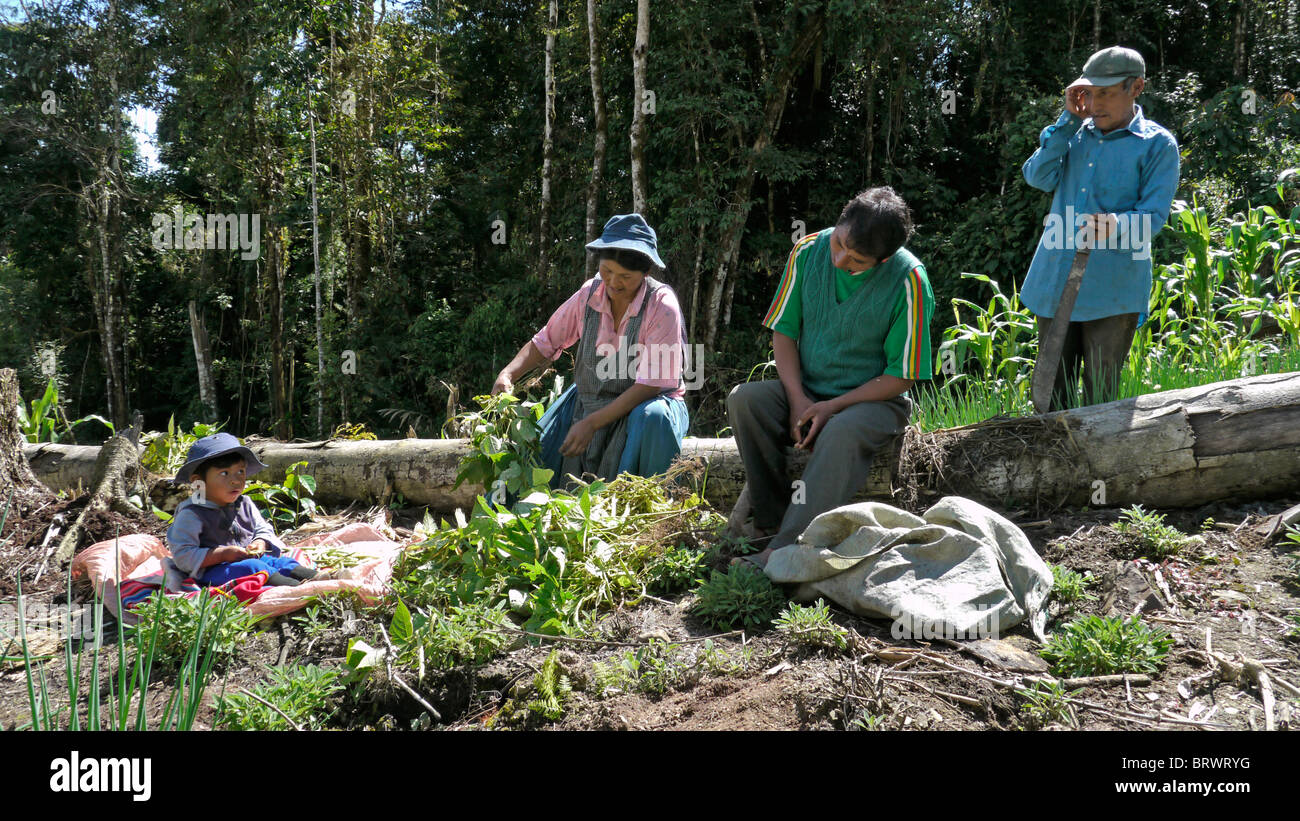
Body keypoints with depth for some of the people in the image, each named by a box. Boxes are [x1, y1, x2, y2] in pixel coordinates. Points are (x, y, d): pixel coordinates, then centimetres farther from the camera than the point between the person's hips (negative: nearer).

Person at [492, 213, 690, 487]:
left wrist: (592, 423, -27)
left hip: (647, 403, -4)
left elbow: (650, 384, -22)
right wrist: (508, 374, -11)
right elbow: (545, 342, 8)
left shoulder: (662, 305, -19)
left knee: (653, 417, -38)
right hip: (587, 400, 4)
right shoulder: (590, 293, -5)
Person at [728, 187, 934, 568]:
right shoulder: (808, 252, -5)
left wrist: (832, 407, -19)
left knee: (841, 433, -37)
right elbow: (783, 331, 2)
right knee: (743, 399, -23)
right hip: (806, 390, 4)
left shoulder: (908, 280, -17)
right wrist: (798, 399, -11)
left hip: (874, 398, -4)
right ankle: (771, 519, -17)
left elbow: (901, 376, -12)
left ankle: (784, 552, -37)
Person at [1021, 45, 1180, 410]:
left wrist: (1116, 223, -30)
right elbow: (1038, 177, -3)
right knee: (1051, 390, 11)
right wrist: (1068, 119, -5)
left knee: (1101, 394, 1)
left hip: (1113, 290, -4)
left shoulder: (1157, 144, -1)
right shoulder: (1075, 133, 13)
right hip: (1055, 282, 4)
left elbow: (1154, 214, -9)